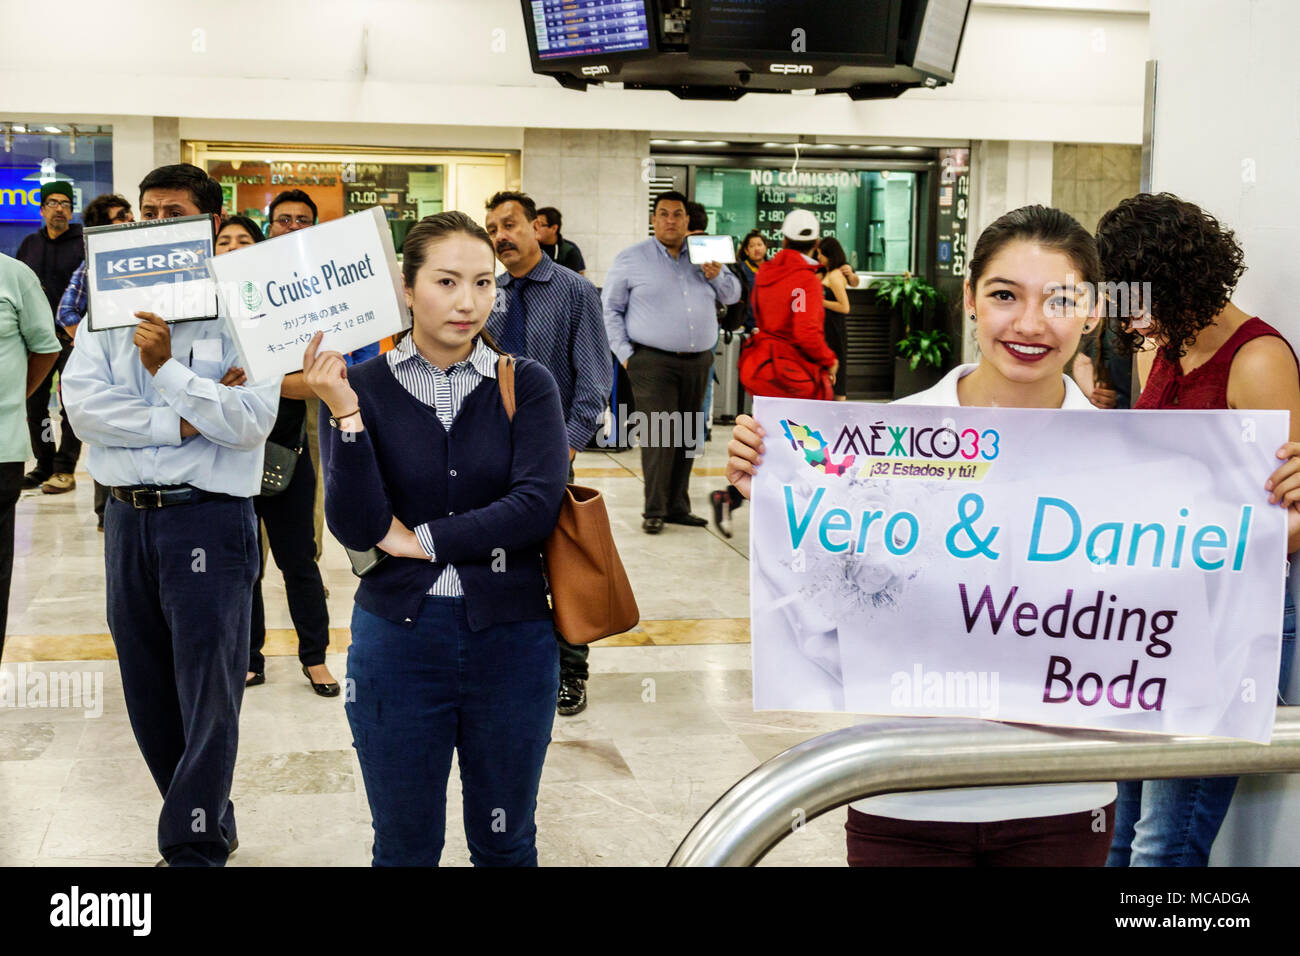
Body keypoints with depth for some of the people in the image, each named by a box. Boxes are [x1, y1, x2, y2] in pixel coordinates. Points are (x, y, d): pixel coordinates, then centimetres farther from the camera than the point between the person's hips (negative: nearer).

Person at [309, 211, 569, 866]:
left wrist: (421, 539, -12)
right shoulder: (361, 386, -3)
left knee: (505, 843, 14)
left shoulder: (526, 384, -1)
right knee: (404, 845, 14)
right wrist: (345, 416, -21)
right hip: (398, 639, 0)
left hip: (511, 639, 0)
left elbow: (537, 505, -14)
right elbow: (355, 529, -11)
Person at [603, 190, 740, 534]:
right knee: (659, 433, -13)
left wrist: (716, 276, -4)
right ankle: (654, 510, -8)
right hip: (653, 362, -4)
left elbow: (733, 295, 17)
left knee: (689, 437, 7)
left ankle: (678, 506, 15)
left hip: (697, 362, 5)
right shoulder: (631, 259, 4)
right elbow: (610, 309, 4)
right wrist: (625, 354, -5)